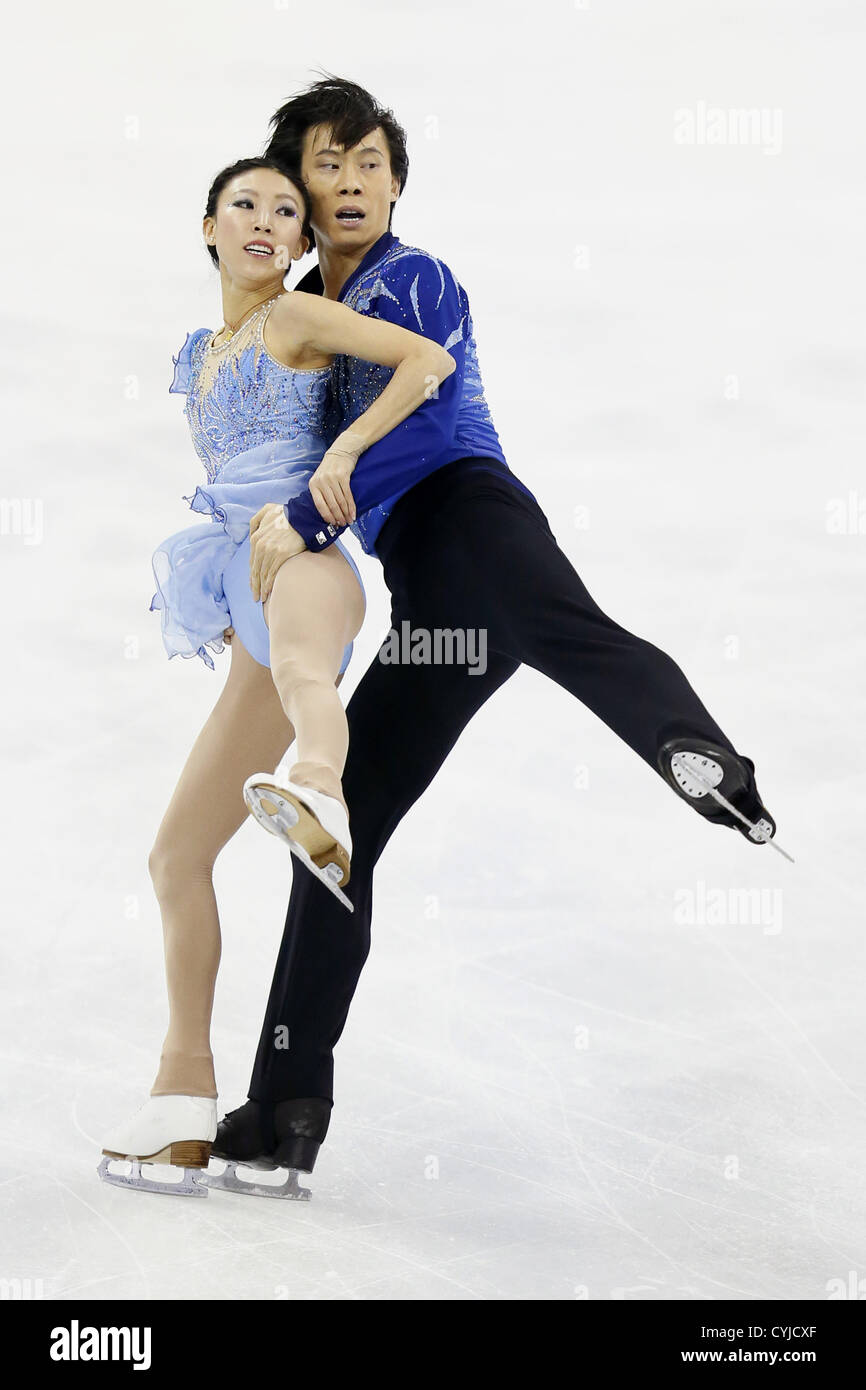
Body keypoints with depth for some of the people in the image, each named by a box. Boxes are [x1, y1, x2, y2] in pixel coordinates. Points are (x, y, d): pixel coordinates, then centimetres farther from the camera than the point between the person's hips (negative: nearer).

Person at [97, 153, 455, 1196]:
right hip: (246, 601, 8)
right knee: (178, 851, 7)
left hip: (305, 570, -8)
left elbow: (429, 359, -6)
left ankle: (319, 804, -82)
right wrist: (268, 516, 7)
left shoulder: (297, 317, 5)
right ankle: (185, 1103, 13)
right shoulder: (202, 355, 27)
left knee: (297, 661, -47)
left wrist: (343, 449, -18)